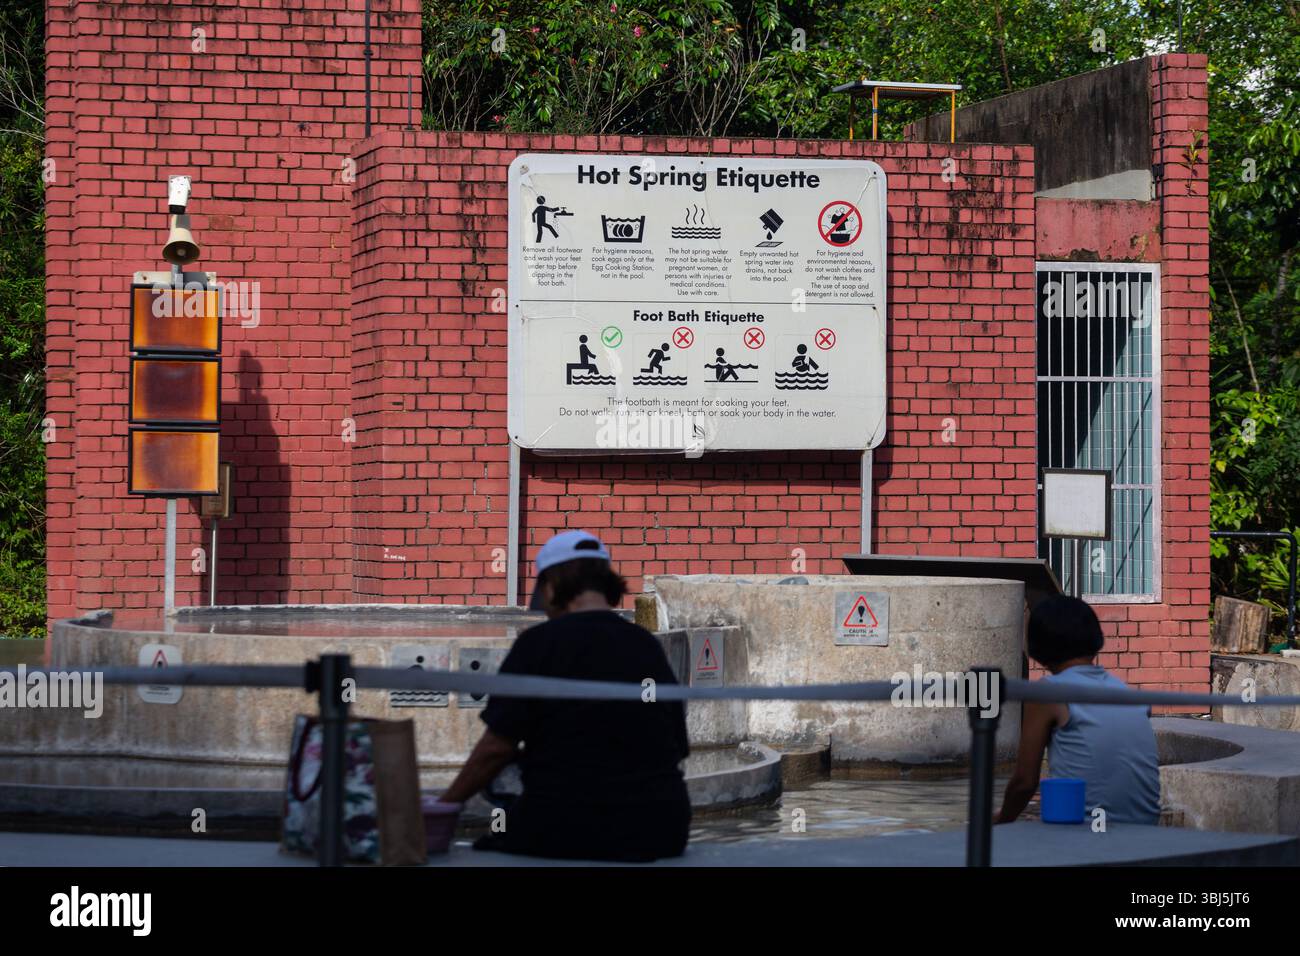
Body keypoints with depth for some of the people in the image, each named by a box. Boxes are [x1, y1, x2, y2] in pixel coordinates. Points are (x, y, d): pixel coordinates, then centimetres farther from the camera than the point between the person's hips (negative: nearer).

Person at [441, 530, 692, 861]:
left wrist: (446, 804, 6)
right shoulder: (649, 647, 8)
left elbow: (497, 747, -7)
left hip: (566, 828, -6)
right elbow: (676, 749, 13)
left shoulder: (541, 642, -7)